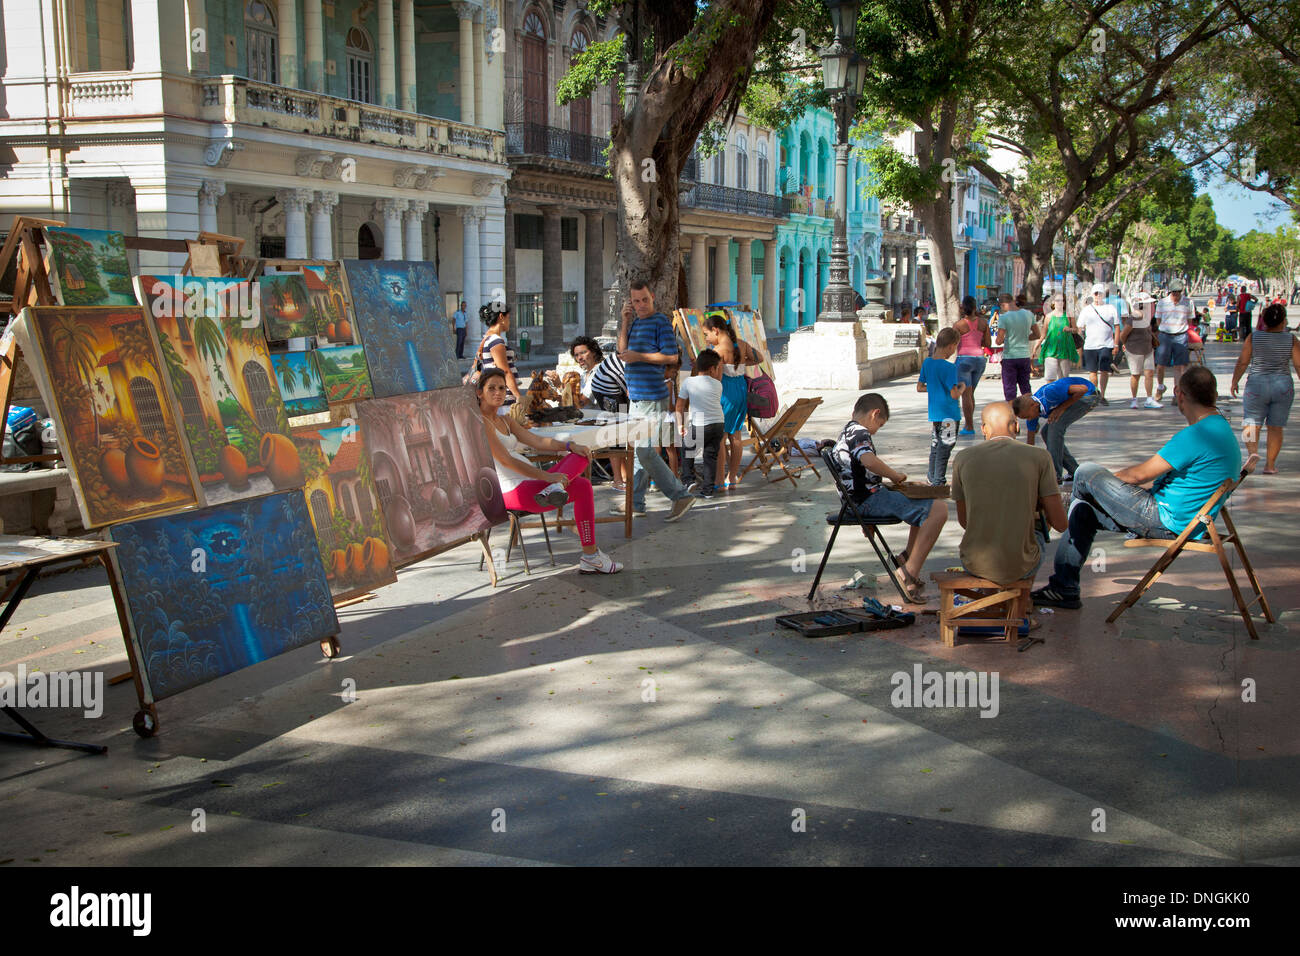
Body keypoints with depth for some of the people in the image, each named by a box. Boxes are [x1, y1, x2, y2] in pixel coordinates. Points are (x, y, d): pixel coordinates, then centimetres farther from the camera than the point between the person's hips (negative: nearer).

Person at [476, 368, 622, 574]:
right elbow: (505, 460, -18)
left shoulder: (505, 420, 20)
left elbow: (538, 441, 14)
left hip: (529, 481, 10)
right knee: (583, 487, -14)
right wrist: (547, 476, -24)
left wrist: (569, 445, -4)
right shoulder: (480, 422, -10)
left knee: (581, 457, 2)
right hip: (512, 491, -10)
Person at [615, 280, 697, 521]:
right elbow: (623, 351, 14)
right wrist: (625, 322, 5)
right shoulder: (636, 322, 17)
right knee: (637, 451, 13)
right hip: (636, 396, 9)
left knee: (645, 452, -12)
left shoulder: (661, 322, -9)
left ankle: (681, 496, -5)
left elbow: (671, 356, -15)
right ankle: (635, 501, 20)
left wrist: (638, 356, -16)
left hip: (652, 397, -9)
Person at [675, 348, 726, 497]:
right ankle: (707, 489, 10)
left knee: (686, 447, 22)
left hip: (699, 426, -2)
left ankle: (689, 479, 12)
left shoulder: (688, 382, -1)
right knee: (710, 456, 11)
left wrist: (680, 424, 10)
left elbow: (680, 406, 3)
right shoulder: (718, 384, 5)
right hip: (718, 424, 2)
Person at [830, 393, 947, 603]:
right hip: (870, 499, -11)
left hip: (860, 500, 11)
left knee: (929, 501, 25)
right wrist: (894, 475, -18)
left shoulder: (845, 433, 22)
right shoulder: (859, 432, -12)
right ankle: (910, 572, -21)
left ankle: (908, 555, 21)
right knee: (938, 510, -20)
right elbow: (869, 460, -32)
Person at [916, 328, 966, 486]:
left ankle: (932, 476, 33)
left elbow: (919, 387, 10)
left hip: (933, 413, 7)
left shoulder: (926, 363, 3)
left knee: (935, 446, 21)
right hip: (949, 414, -7)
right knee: (944, 448, 2)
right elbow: (954, 394, -20)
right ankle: (939, 481, 6)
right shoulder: (949, 367, -19)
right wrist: (961, 388, 0)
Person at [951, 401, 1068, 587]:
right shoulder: (1040, 457, -5)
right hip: (1020, 566, -1)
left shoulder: (963, 458, 0)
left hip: (974, 564, 1)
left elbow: (964, 521, 10)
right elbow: (1060, 523, -4)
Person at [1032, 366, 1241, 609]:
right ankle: (1063, 589, 17)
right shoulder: (1224, 430, 11)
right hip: (1182, 521, 10)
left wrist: (1101, 482, 3)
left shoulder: (1197, 435, -23)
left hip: (1165, 520, -10)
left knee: (1086, 473, -4)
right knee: (1082, 509, 14)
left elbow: (1140, 475, -18)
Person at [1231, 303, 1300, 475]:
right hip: (1283, 386, 1)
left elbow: (1242, 362, -5)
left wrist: (1234, 382, 7)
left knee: (1251, 423, 4)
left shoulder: (1254, 338, -4)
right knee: (1276, 427, 10)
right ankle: (1270, 464, 11)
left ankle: (1253, 452, -21)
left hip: (1257, 385, -1)